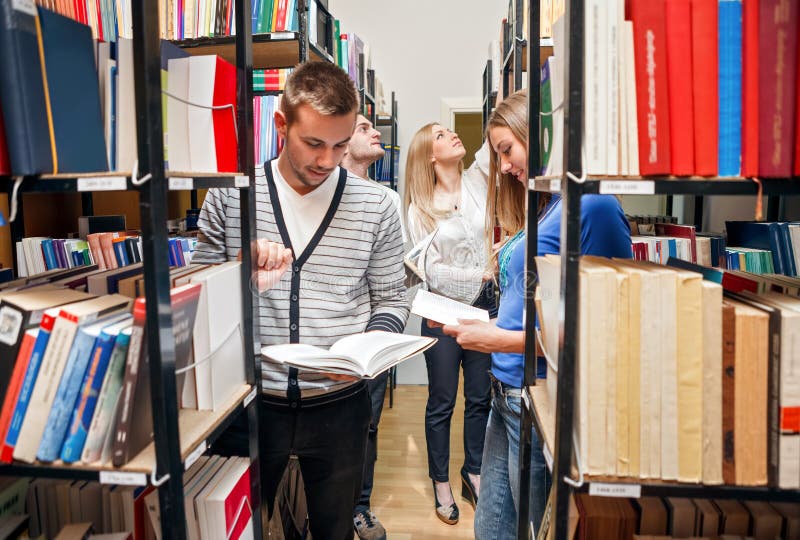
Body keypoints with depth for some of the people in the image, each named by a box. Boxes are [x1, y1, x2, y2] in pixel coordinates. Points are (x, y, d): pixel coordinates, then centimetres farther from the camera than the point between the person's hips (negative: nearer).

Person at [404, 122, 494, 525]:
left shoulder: (477, 182, 3)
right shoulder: (419, 209, -6)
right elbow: (432, 270, -11)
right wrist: (480, 274, -18)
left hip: (484, 306, 3)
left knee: (480, 398, 15)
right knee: (441, 403, 10)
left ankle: (473, 474, 34)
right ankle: (441, 483, 27)